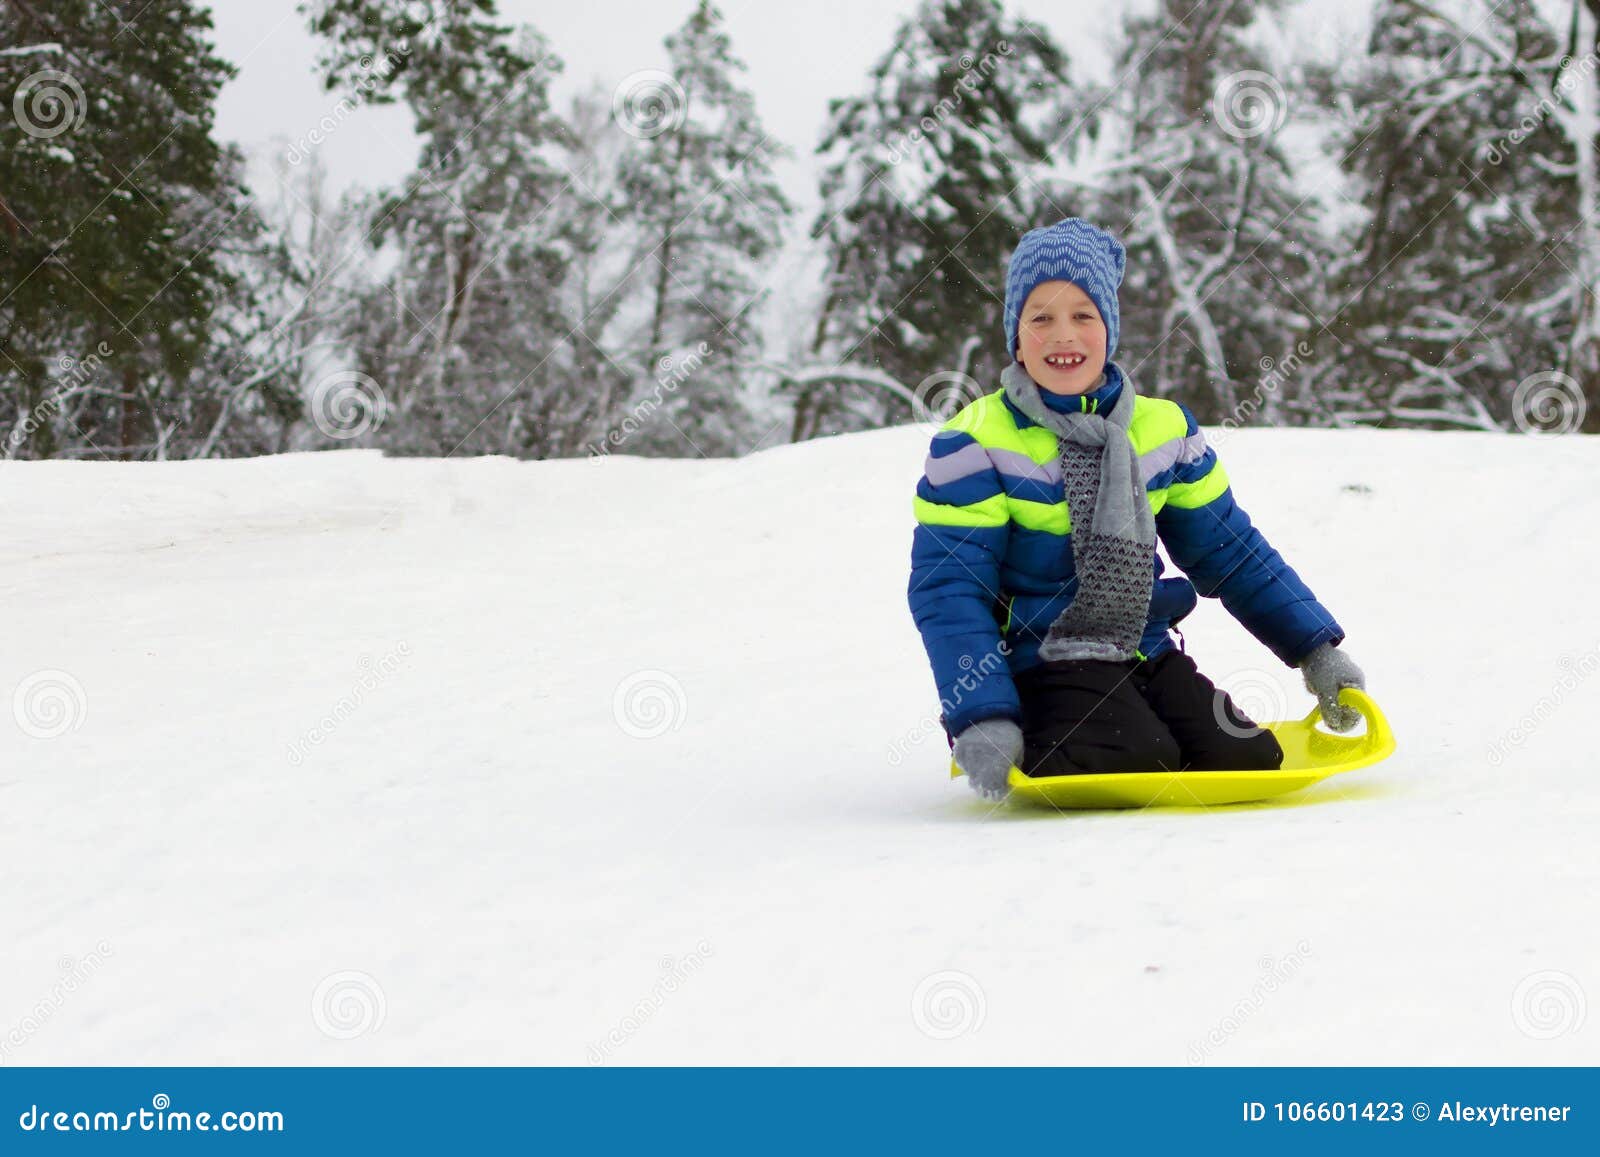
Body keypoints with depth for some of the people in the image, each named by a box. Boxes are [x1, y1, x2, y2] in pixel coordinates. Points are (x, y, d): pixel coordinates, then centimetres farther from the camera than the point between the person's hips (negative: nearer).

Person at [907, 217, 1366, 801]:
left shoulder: (1163, 429, 9)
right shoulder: (979, 442, -7)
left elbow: (1230, 552, 18)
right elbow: (947, 589, -11)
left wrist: (1316, 650, 13)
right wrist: (982, 720, -23)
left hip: (1148, 657, 6)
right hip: (1038, 665, -6)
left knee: (1251, 761, -14)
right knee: (1139, 767, -30)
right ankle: (1027, 746, 1)